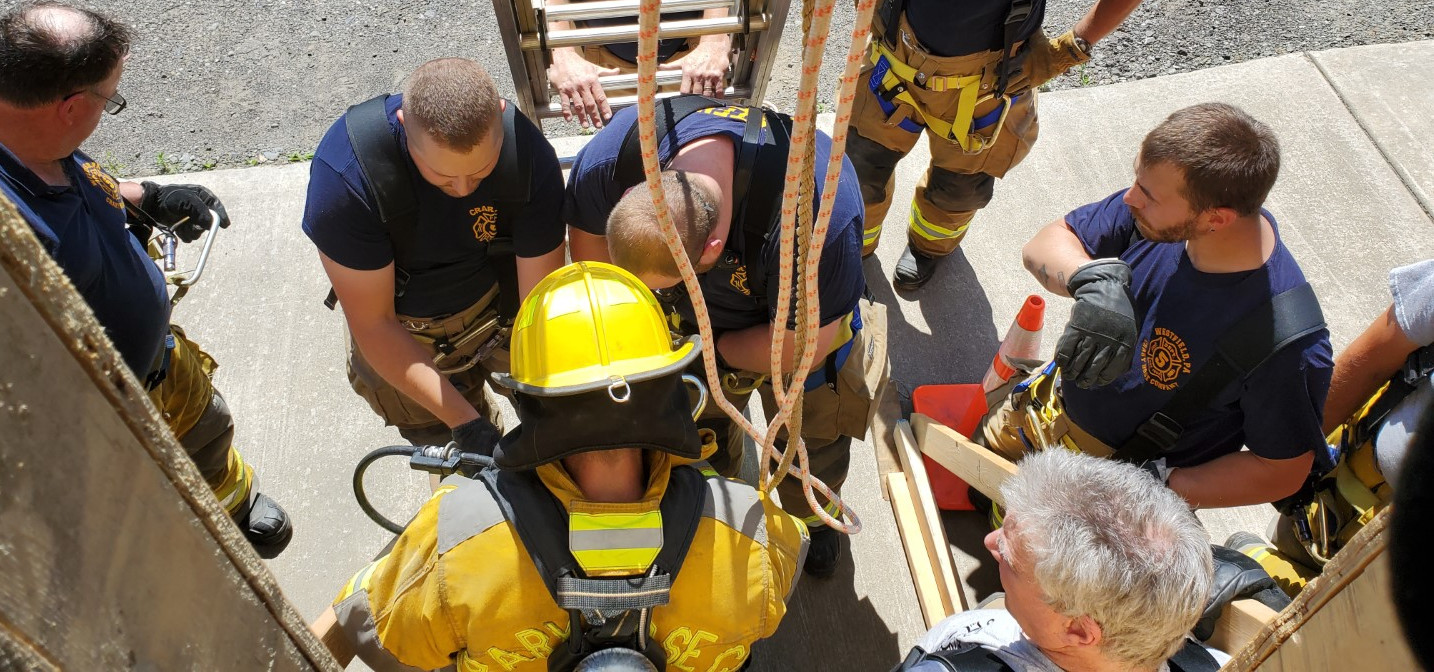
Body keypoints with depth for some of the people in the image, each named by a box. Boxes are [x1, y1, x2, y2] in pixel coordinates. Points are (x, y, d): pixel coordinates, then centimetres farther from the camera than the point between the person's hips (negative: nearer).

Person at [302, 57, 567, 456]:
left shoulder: (529, 154, -29)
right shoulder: (344, 173, -35)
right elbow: (372, 323, -26)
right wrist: (464, 421, -29)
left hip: (499, 296, 1)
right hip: (401, 326, -1)